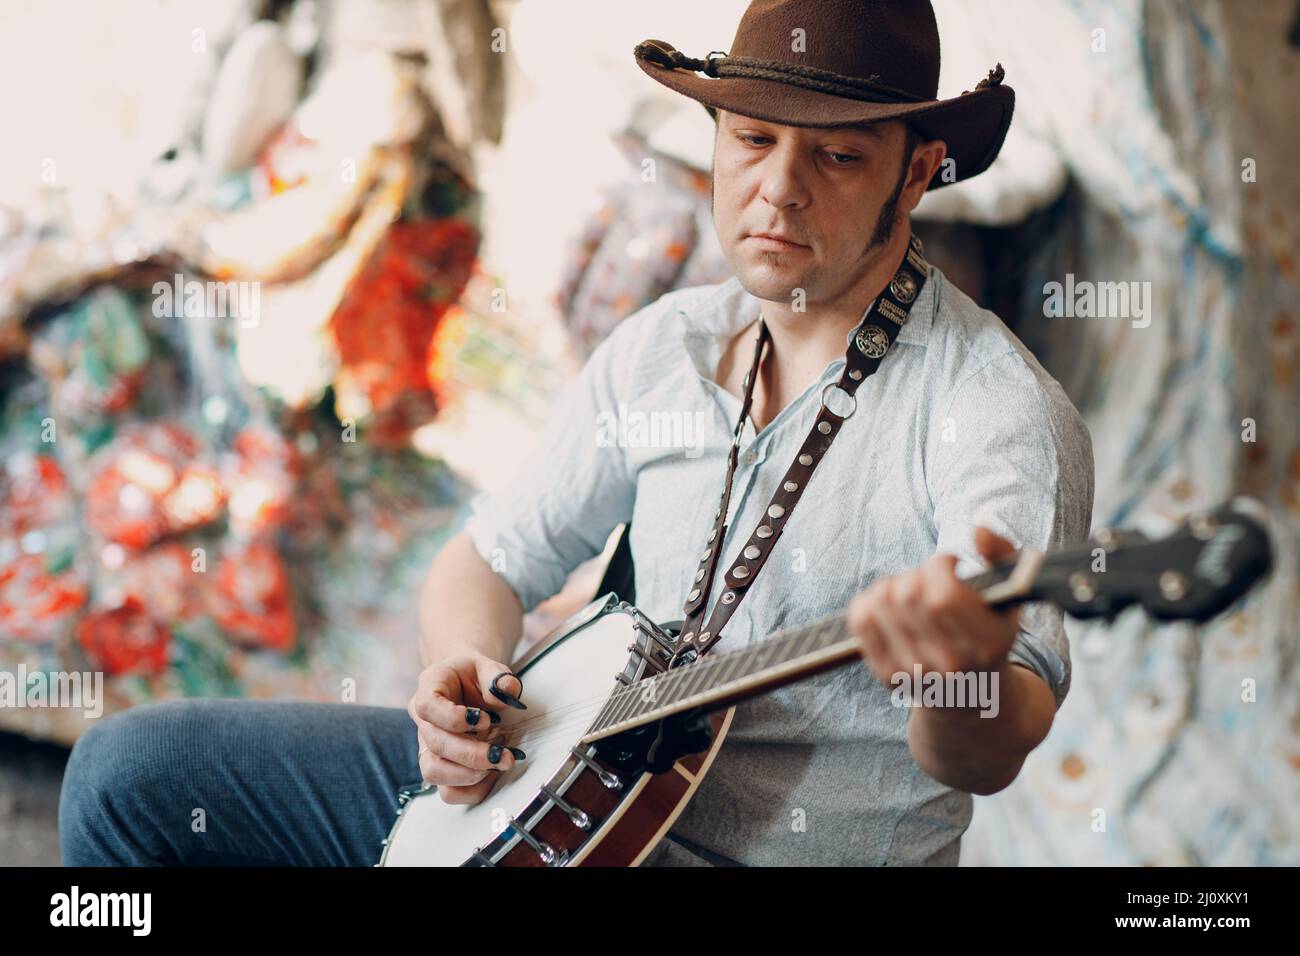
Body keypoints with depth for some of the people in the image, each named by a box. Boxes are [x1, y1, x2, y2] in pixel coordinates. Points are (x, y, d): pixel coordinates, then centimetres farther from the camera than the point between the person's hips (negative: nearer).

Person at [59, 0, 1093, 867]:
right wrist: (462, 672, -9)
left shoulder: (1001, 412, -16)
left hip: (774, 849, -6)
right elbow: (491, 557, 12)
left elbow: (990, 756, -28)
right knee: (135, 768, 6)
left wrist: (966, 675, -52)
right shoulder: (664, 346, 4)